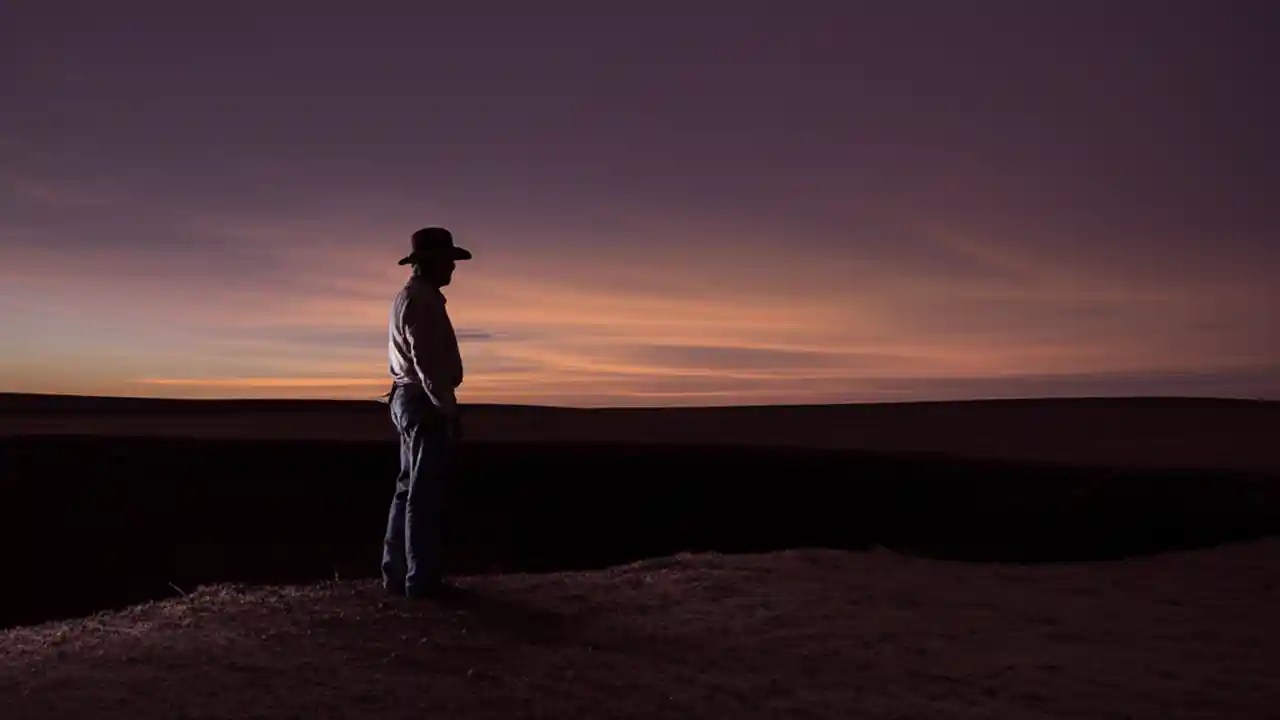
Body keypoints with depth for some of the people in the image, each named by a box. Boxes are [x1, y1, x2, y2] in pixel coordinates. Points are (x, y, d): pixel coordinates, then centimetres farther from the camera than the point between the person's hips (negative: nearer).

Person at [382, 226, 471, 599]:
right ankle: (421, 579, -1)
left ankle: (397, 574, 19)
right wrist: (448, 410, -21)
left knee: (410, 489, 13)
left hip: (409, 400, 11)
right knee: (425, 493, -6)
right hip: (424, 403, -11)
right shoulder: (420, 300, -14)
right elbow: (427, 363, -22)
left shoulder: (410, 297, 19)